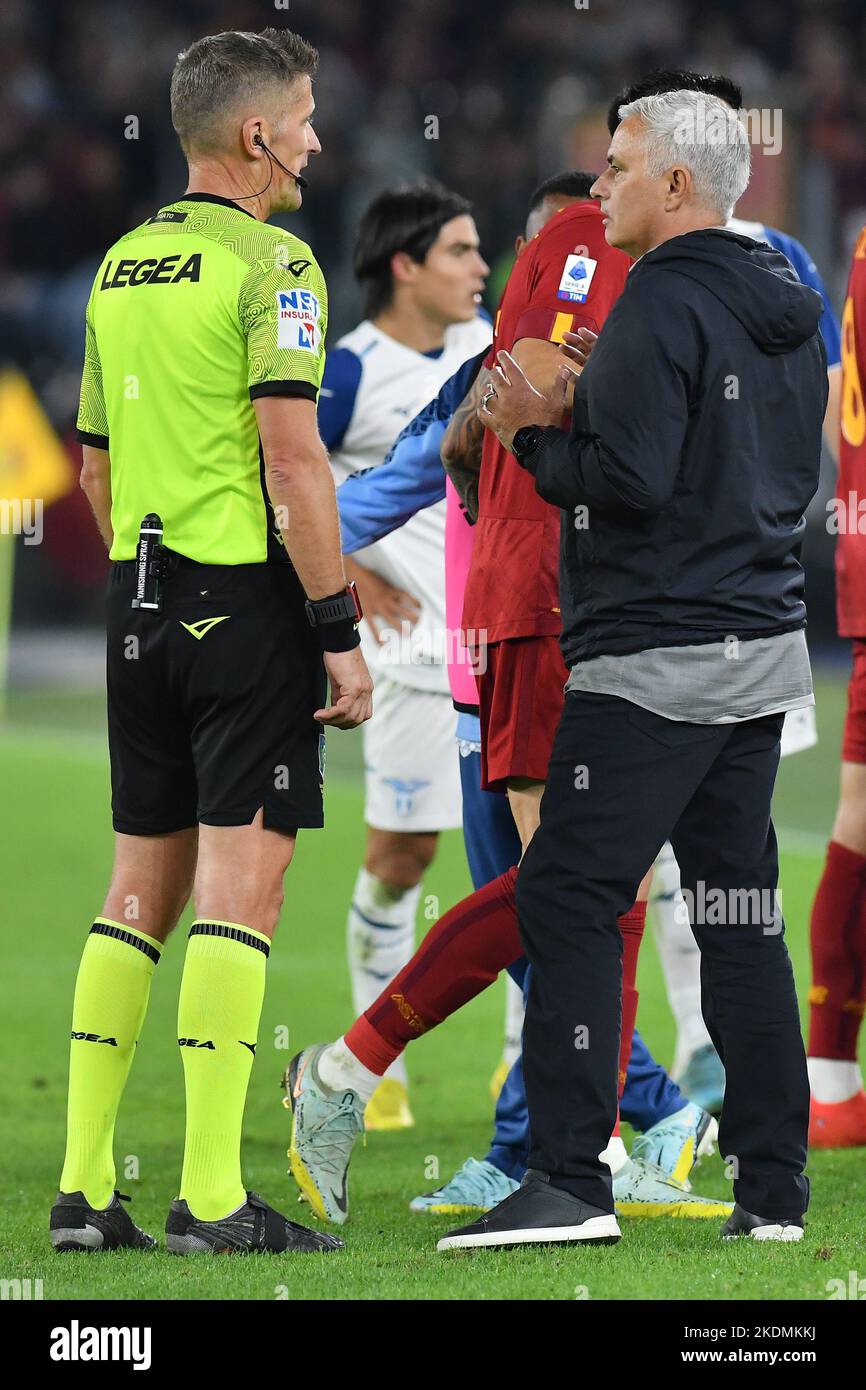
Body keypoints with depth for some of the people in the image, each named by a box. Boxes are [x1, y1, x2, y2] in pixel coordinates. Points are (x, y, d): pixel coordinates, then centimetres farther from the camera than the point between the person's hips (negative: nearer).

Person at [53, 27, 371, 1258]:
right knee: (241, 887, -6)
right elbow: (292, 458, -17)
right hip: (248, 603, -7)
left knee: (141, 888, 11)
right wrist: (342, 633, -15)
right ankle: (212, 1200, -9)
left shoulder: (121, 267, 13)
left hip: (142, 601, 7)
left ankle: (83, 1189, 8)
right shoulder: (269, 262, -11)